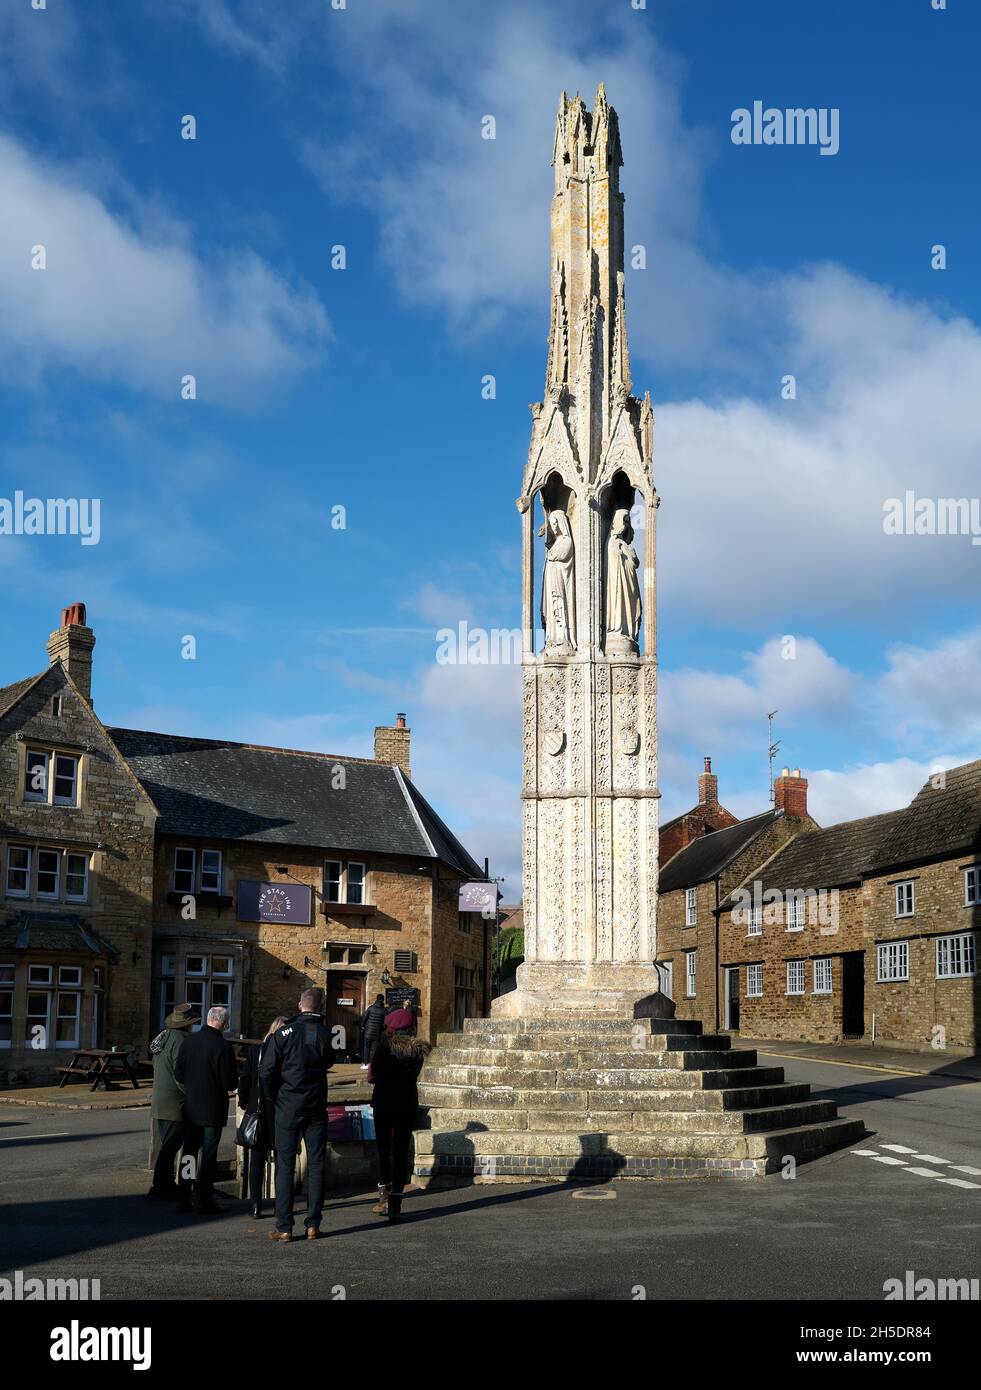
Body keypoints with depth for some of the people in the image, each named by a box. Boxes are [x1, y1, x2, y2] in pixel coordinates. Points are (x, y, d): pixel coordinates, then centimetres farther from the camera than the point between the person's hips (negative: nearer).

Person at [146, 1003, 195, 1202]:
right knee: (169, 1148, -3)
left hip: (159, 1101, 9)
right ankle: (158, 1189, 0)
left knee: (167, 1147, 17)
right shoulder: (179, 1040, -17)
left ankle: (167, 1186, 24)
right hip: (174, 1104, -9)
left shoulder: (163, 1038, 11)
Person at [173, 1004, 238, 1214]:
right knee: (208, 1155, 5)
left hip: (190, 1108, 5)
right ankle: (204, 1200, 9)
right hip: (213, 1110, -4)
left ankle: (184, 1199, 20)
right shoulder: (223, 1047, -20)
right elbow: (230, 1083, -16)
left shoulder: (189, 1040, -5)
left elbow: (178, 1074, 0)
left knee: (189, 1152, 15)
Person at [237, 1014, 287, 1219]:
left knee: (257, 1160, 9)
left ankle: (256, 1205, 7)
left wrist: (245, 1105, 12)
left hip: (257, 1112, 1)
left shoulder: (255, 1050, -3)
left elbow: (244, 1080, -1)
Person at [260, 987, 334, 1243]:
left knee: (285, 1166, 3)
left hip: (287, 1108, -1)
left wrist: (273, 1100, 4)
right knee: (316, 1165, 9)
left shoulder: (284, 1033, -9)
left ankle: (284, 1228, 2)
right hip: (316, 1109, 2)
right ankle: (313, 1224, 10)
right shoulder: (326, 1034, -3)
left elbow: (266, 1071, -11)